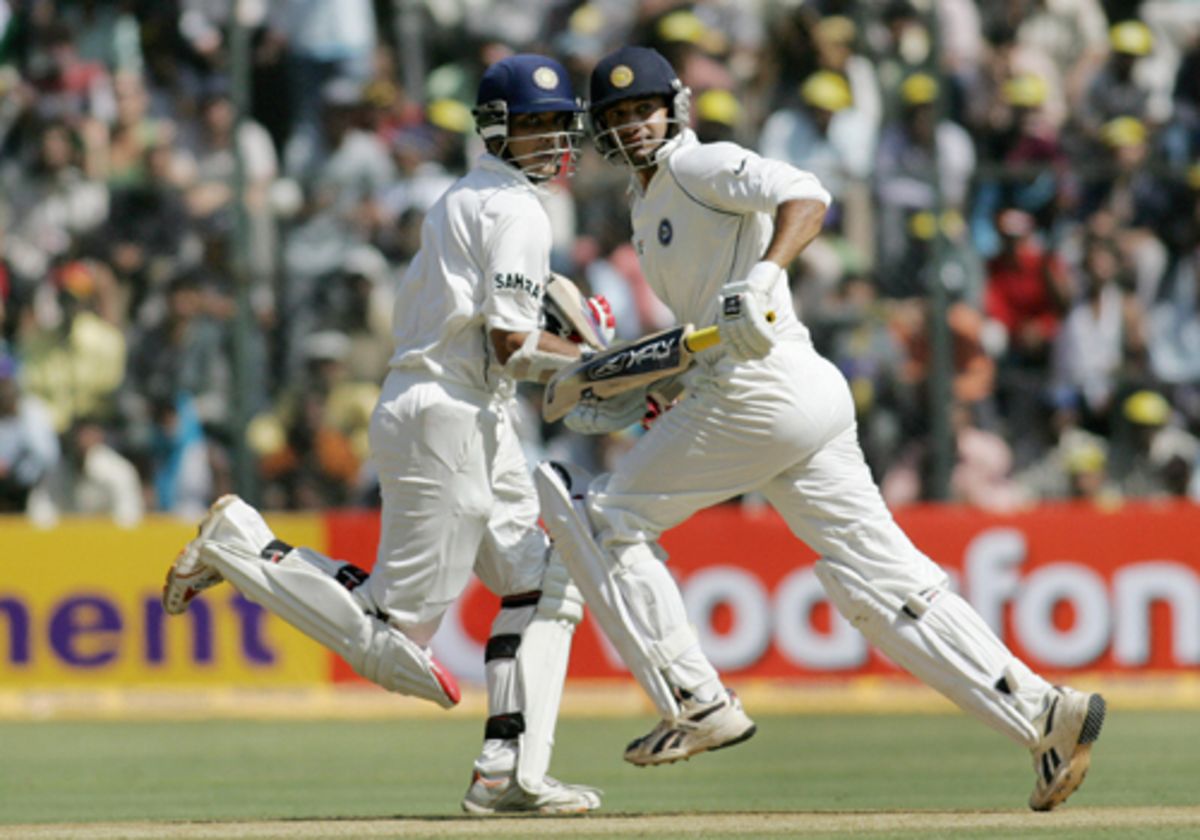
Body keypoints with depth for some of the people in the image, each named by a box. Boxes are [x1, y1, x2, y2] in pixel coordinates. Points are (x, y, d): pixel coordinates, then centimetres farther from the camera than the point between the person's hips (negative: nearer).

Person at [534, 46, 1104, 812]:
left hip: (760, 395, -10)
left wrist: (763, 275, -36)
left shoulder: (700, 167, -3)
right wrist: (636, 395, 21)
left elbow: (805, 195, -21)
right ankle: (1043, 712, -3)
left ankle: (698, 705, 0)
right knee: (881, 584, 4)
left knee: (602, 517, 2)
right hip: (808, 397, 10)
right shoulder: (649, 207, 25)